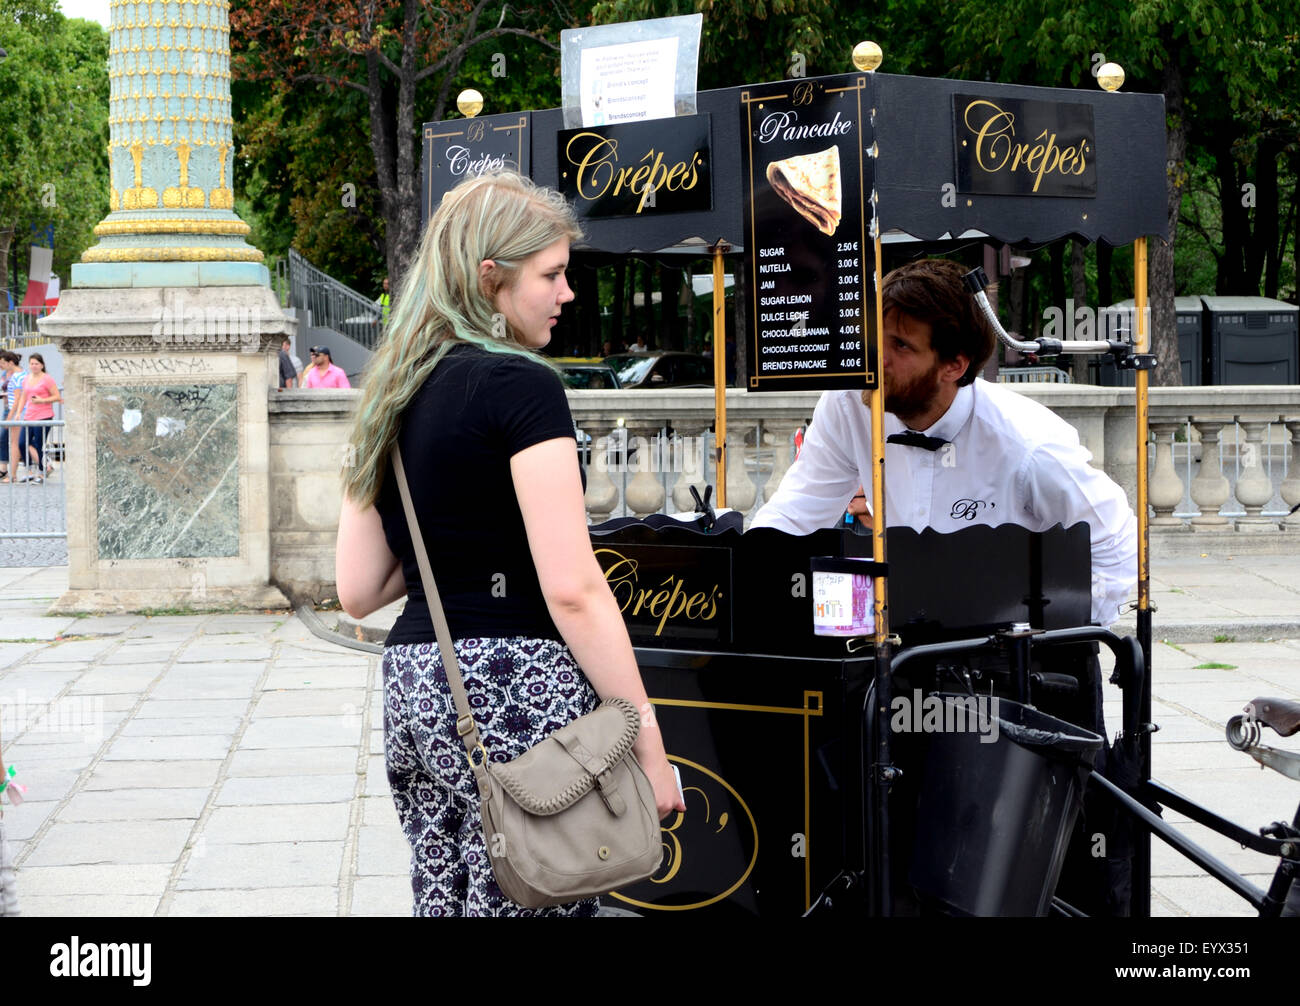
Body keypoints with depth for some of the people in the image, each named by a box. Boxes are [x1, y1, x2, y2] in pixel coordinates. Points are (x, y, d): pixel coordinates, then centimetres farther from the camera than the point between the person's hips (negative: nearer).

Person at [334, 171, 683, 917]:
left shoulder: (392, 399, 12)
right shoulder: (522, 386, -10)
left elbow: (358, 591, 13)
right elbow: (572, 591, -16)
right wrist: (647, 742, -12)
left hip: (413, 687, 8)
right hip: (517, 684, -8)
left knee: (443, 899, 12)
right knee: (531, 904, -4)